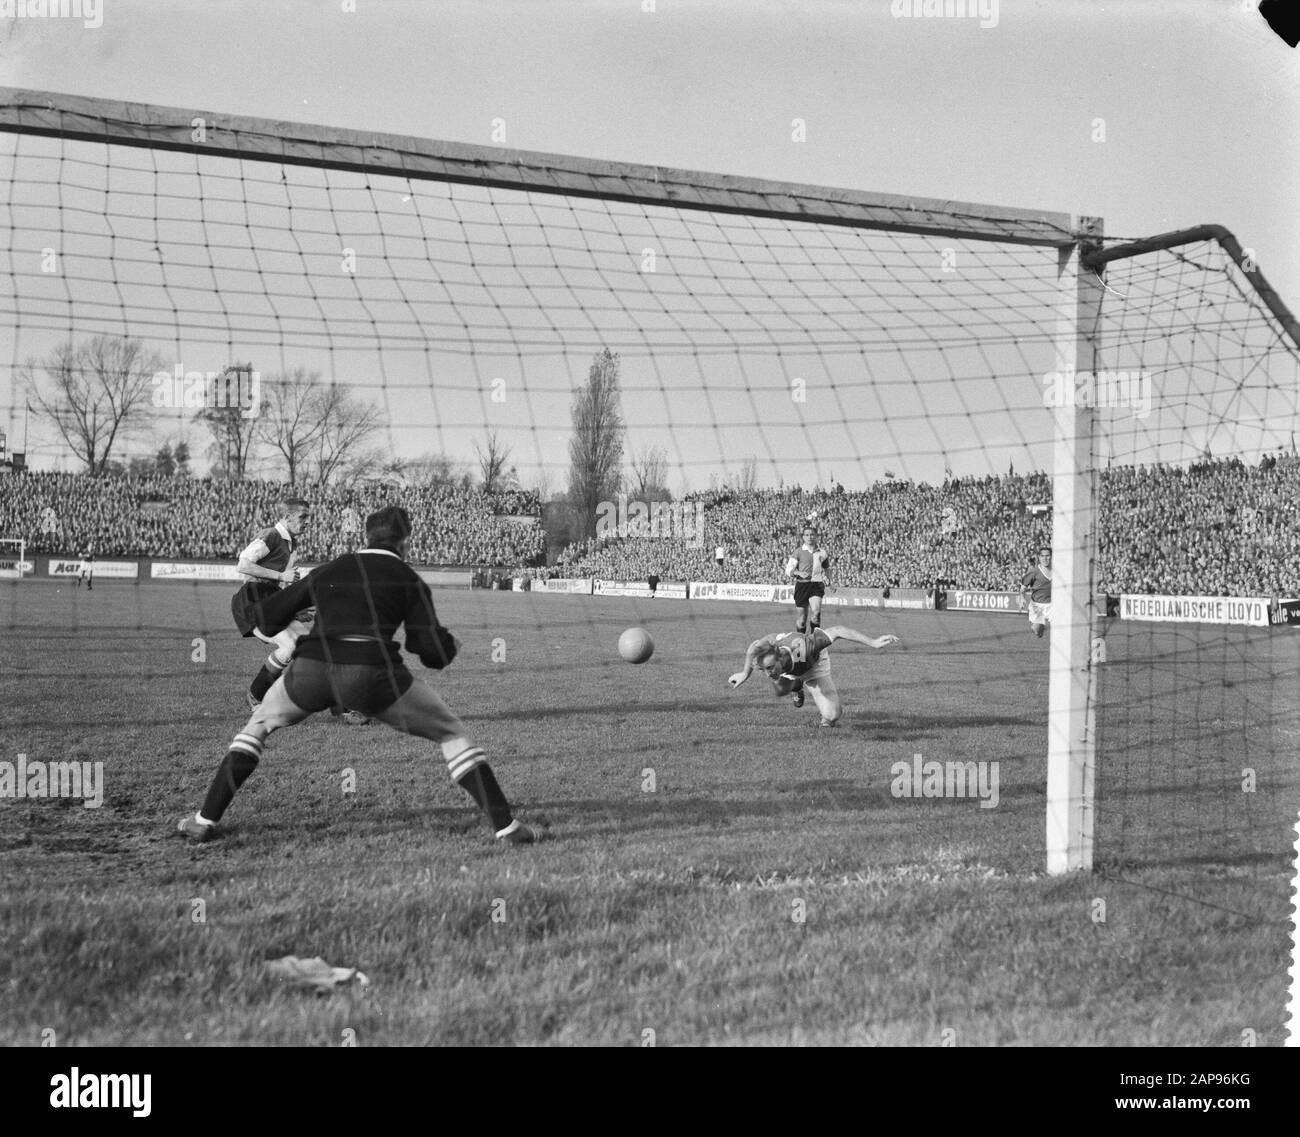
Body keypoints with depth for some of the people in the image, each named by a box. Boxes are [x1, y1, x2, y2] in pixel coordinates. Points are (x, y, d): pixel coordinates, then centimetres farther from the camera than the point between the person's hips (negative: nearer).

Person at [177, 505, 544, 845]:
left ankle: (205, 820, 22)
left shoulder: (328, 571, 23)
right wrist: (451, 644, 28)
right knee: (451, 733, 15)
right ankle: (506, 827, 6)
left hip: (311, 670, 3)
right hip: (373, 674, -3)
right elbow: (432, 653, 6)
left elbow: (267, 616, 25)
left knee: (259, 723, 30)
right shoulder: (409, 580, 14)